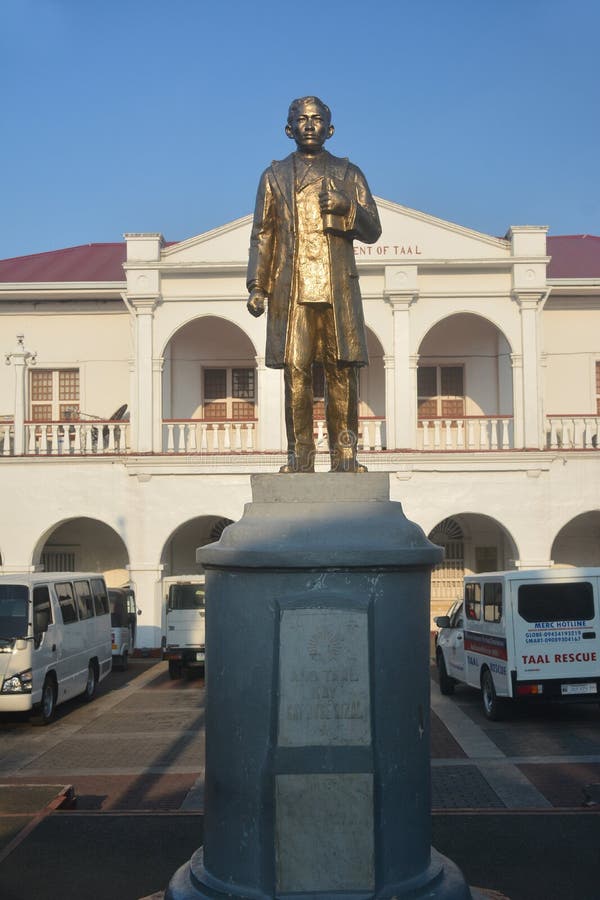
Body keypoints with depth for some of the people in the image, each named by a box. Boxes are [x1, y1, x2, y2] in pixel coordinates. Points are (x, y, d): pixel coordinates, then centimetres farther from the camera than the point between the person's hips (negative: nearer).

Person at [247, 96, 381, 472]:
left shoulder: (348, 173, 15)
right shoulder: (275, 175, 16)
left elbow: (373, 230, 10)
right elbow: (262, 234, 12)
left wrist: (347, 206, -10)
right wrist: (258, 286, 2)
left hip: (338, 287, 0)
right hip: (291, 289, 0)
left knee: (343, 369, -4)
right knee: (295, 369, -5)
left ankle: (345, 454, 3)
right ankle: (300, 455, 0)